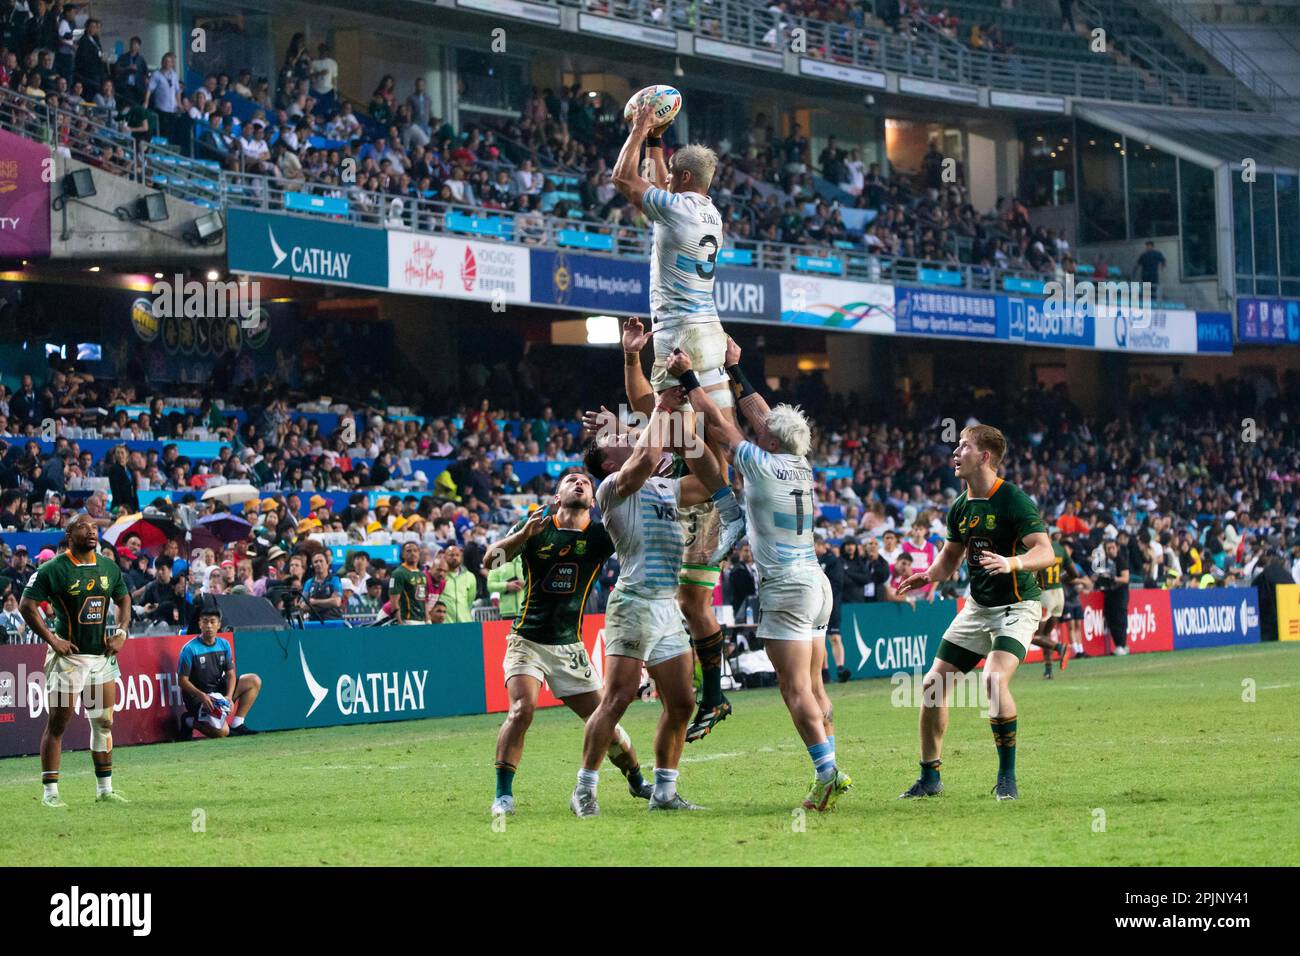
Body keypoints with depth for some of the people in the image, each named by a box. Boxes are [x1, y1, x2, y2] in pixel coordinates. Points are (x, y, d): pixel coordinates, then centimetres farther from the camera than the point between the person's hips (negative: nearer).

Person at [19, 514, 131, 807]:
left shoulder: (109, 567, 7)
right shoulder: (52, 569, -11)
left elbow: (124, 600, 20)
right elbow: (27, 605, -10)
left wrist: (121, 632, 5)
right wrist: (52, 640, -15)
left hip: (102, 654, 6)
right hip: (68, 655, -6)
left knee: (104, 722, 10)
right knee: (57, 725, -1)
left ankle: (104, 789, 19)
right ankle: (50, 792, 3)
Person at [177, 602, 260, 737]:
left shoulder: (224, 645, 2)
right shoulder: (190, 649, -15)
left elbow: (230, 674, 2)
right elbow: (183, 680, -14)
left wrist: (229, 697, -16)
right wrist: (202, 696, -27)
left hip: (219, 691, 7)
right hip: (198, 697, -7)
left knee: (254, 681, -6)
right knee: (222, 732, -26)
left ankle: (237, 725, -3)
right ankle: (190, 721, 3)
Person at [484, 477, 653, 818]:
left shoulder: (599, 535, 1)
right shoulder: (536, 527, -4)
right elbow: (491, 560, -14)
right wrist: (526, 533, -30)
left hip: (570, 648, 2)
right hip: (527, 640, -2)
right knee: (521, 710, -24)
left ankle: (638, 782, 29)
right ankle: (503, 795, -18)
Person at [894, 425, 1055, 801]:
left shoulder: (1013, 500, -16)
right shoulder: (960, 507, 7)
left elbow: (1045, 551, -24)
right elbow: (951, 556, 19)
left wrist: (1011, 563, -43)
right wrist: (928, 576, -2)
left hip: (1016, 606, -7)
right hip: (976, 606, 7)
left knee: (994, 678, -29)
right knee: (933, 684, 1)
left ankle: (1007, 776, -14)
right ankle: (929, 777, 15)